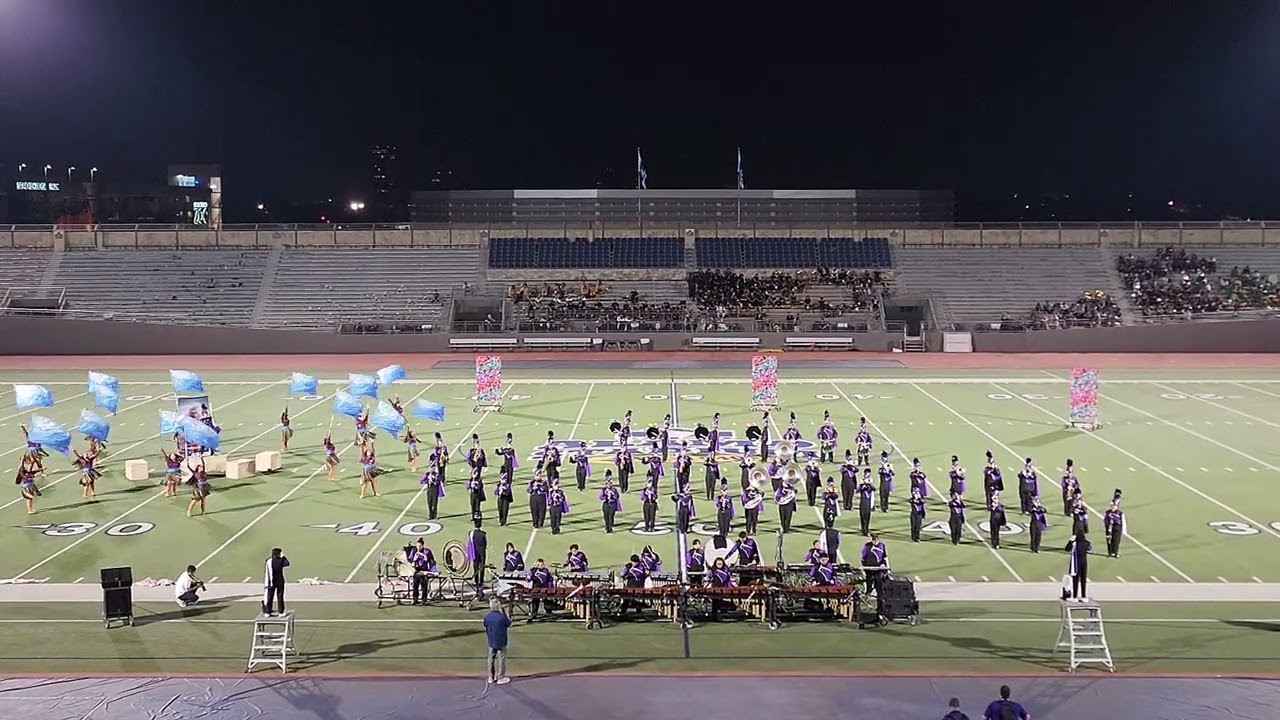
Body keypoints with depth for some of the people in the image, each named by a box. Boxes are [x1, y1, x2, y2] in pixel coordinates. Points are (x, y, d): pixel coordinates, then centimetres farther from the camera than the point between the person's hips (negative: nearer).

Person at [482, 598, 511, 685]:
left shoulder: (486, 616, -7)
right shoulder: (502, 617, -23)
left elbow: (485, 629, 5)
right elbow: (509, 625, -7)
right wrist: (504, 613, -8)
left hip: (491, 642, 5)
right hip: (501, 642, -5)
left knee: (491, 659, 16)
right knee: (501, 659, 8)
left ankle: (491, 677, 24)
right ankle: (501, 678, 15)